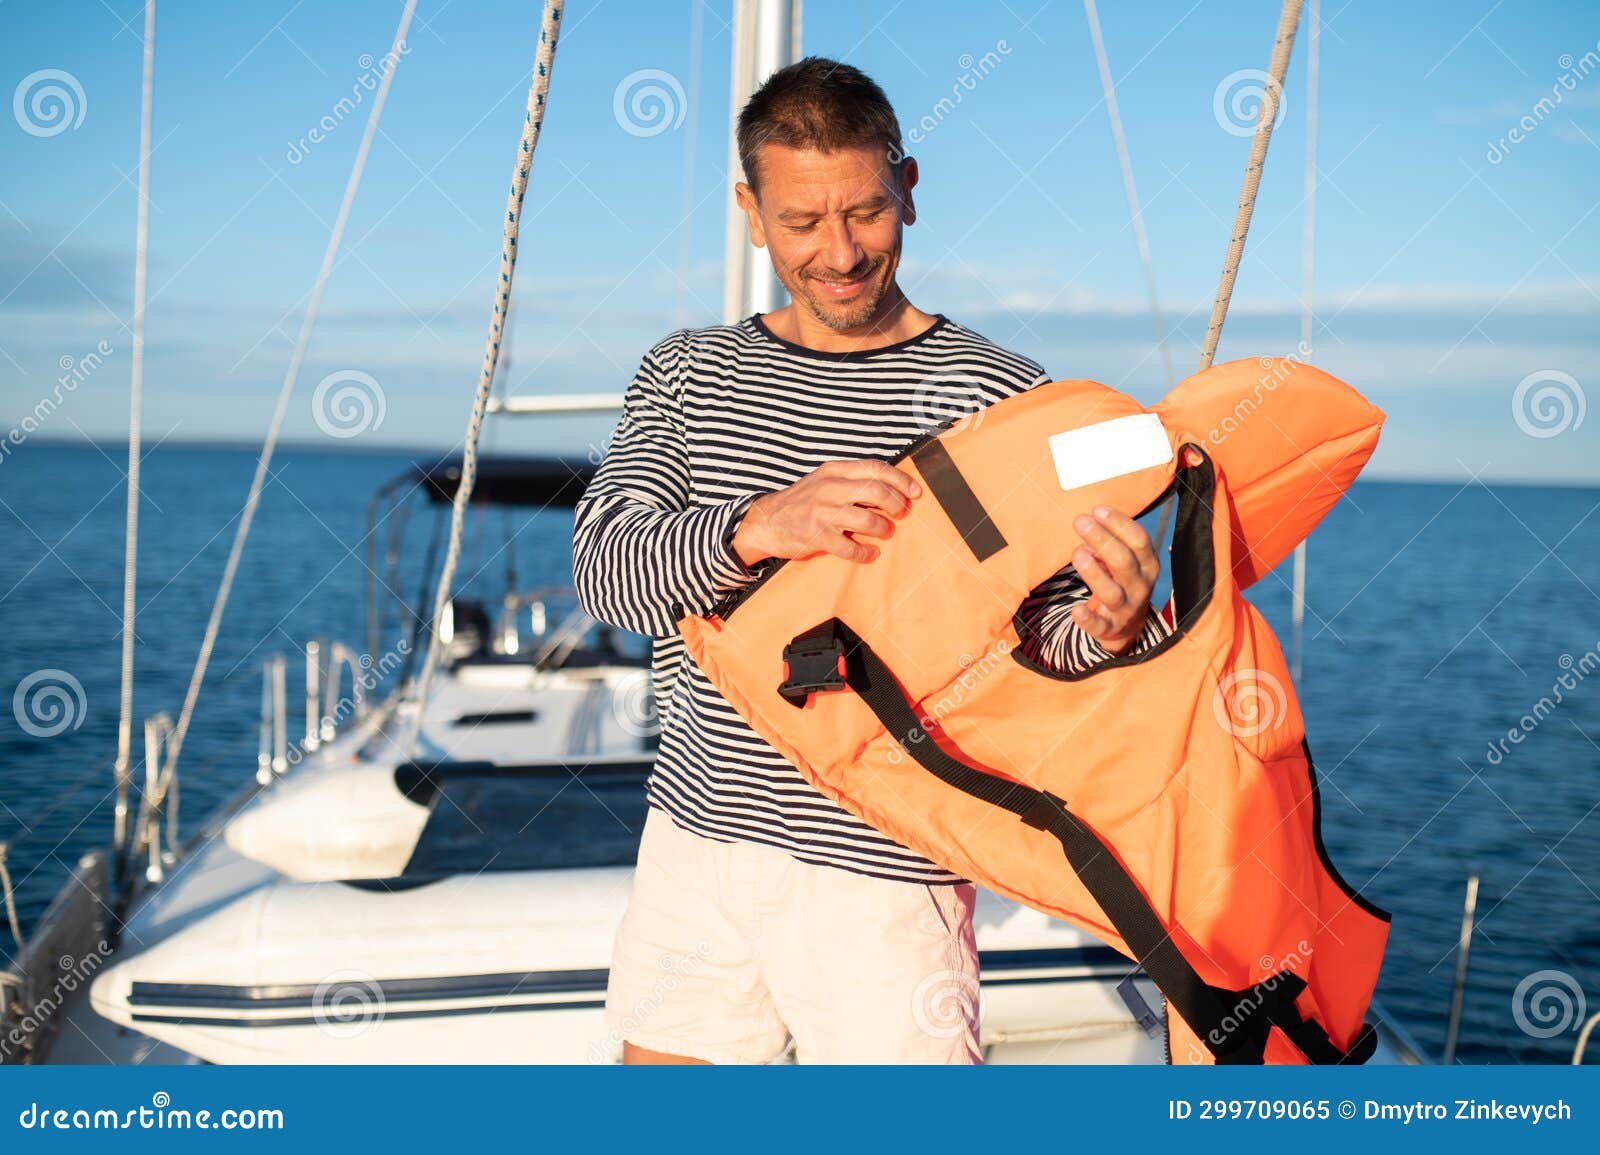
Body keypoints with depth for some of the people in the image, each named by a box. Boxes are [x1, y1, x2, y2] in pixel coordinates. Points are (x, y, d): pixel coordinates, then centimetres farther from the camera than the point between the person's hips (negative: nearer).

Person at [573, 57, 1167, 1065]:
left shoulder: (1003, 398, -5)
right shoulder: (686, 374, 7)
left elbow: (1050, 642, -6)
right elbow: (606, 571, -8)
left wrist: (1111, 625, -31)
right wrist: (758, 527, -28)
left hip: (883, 868, -3)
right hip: (695, 838, 4)